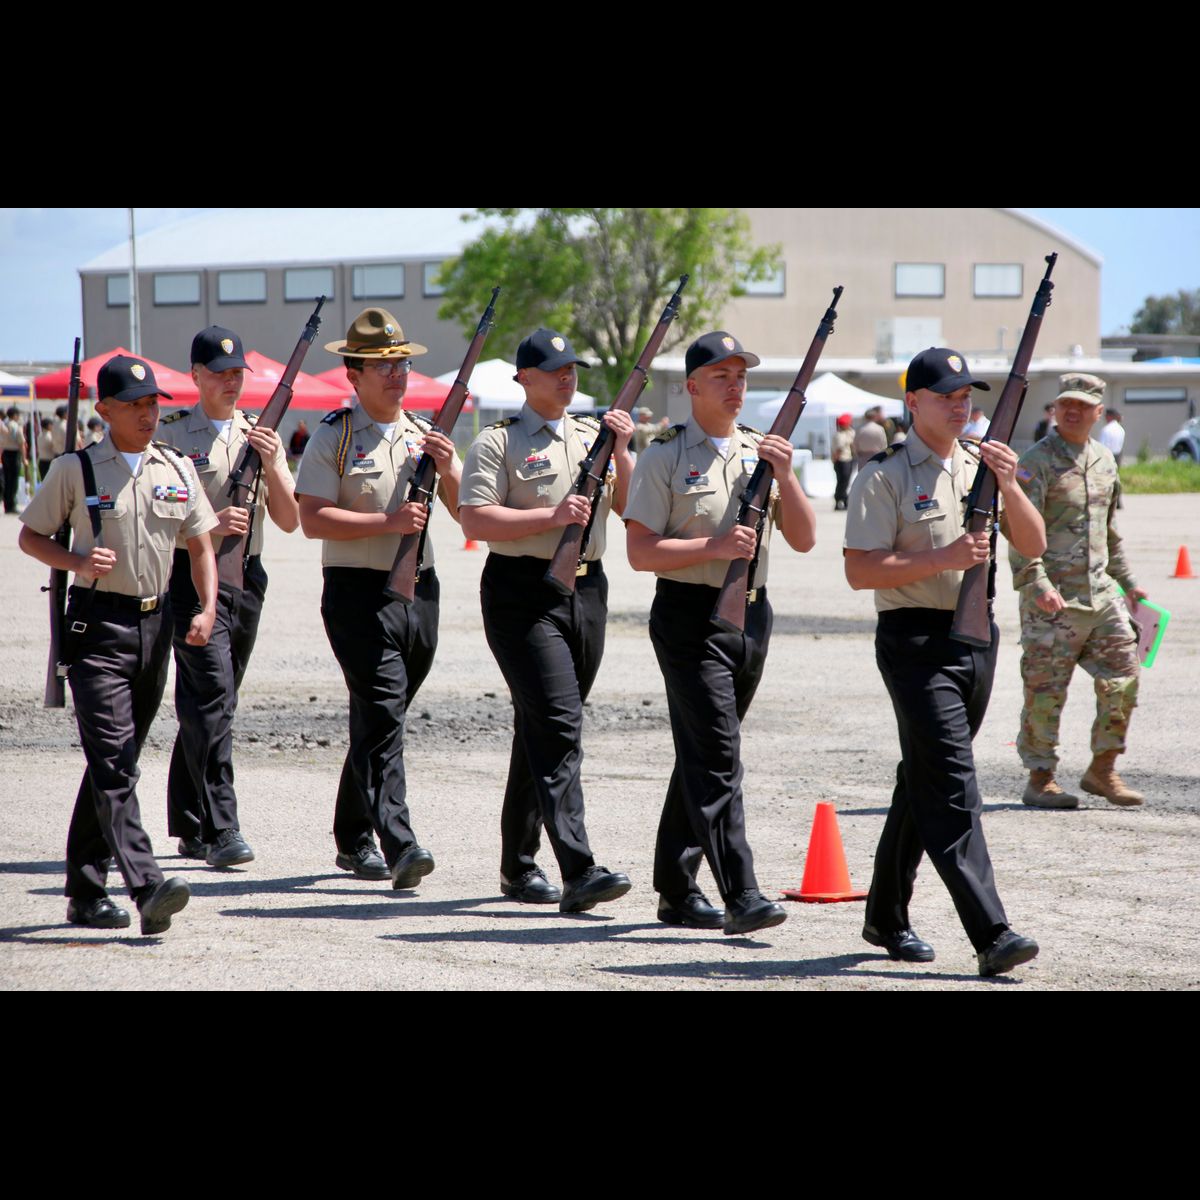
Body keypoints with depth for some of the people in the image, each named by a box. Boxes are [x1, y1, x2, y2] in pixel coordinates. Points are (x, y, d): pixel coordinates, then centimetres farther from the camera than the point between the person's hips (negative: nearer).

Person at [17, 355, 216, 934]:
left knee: (114, 762, 11)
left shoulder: (177, 469, 9)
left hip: (154, 625, 5)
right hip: (98, 627, -5)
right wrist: (78, 563, -14)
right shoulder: (75, 470, -2)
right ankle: (147, 887, -24)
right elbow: (30, 536, 4)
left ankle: (85, 891, 19)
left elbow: (200, 545, 15)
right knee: (113, 761, -14)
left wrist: (207, 610, 0)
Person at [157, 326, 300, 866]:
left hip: (247, 579, 5)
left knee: (209, 703, 11)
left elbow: (289, 520, 9)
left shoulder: (261, 436, 13)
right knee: (212, 697, -15)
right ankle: (221, 831, -19)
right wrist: (210, 526, -18)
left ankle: (189, 828, 20)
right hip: (192, 576, -5)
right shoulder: (171, 435, 0)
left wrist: (271, 465, -7)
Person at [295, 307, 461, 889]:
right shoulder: (333, 437, -3)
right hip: (359, 593, -6)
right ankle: (398, 845, -22)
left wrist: (450, 470, -6)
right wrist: (387, 522, -19)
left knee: (378, 720, 13)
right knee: (382, 713, -16)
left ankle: (353, 838, 24)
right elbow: (313, 519, -12)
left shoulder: (425, 434, 15)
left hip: (420, 590, 6)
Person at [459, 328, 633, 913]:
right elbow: (474, 520, -11)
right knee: (559, 726, -16)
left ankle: (519, 865, 23)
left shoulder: (594, 435, 16)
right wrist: (550, 516, -18)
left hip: (586, 588, 6)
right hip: (523, 593, -6)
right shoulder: (498, 441, -2)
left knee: (540, 729, 13)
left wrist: (622, 452, -3)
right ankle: (578, 872, -23)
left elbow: (631, 507, 11)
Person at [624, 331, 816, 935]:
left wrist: (785, 476, -7)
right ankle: (740, 896, -17)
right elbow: (640, 552, -9)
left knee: (701, 754, 12)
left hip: (751, 614, 6)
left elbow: (803, 539, 7)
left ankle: (676, 890, 20)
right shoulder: (666, 457, -4)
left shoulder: (763, 452, 12)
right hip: (690, 615, -6)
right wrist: (714, 547, -19)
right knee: (717, 754, -13)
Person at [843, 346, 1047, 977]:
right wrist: (945, 558, -19)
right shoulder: (884, 476, -6)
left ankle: (887, 917, 25)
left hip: (977, 637, 7)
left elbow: (1033, 545, 9)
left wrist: (1009, 485, -8)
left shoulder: (981, 467, 13)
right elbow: (859, 569, -12)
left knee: (924, 782, 14)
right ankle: (991, 935, -19)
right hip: (916, 640, -7)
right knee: (952, 784, -13)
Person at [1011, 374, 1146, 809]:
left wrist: (1128, 581, 26)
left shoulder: (1104, 460, 14)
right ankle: (1040, 779, 8)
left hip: (1100, 592, 7)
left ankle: (1102, 770, 16)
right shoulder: (1037, 462, -8)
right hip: (1052, 600, -7)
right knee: (1046, 691, -2)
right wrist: (1038, 584, -27)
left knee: (1124, 678, 4)